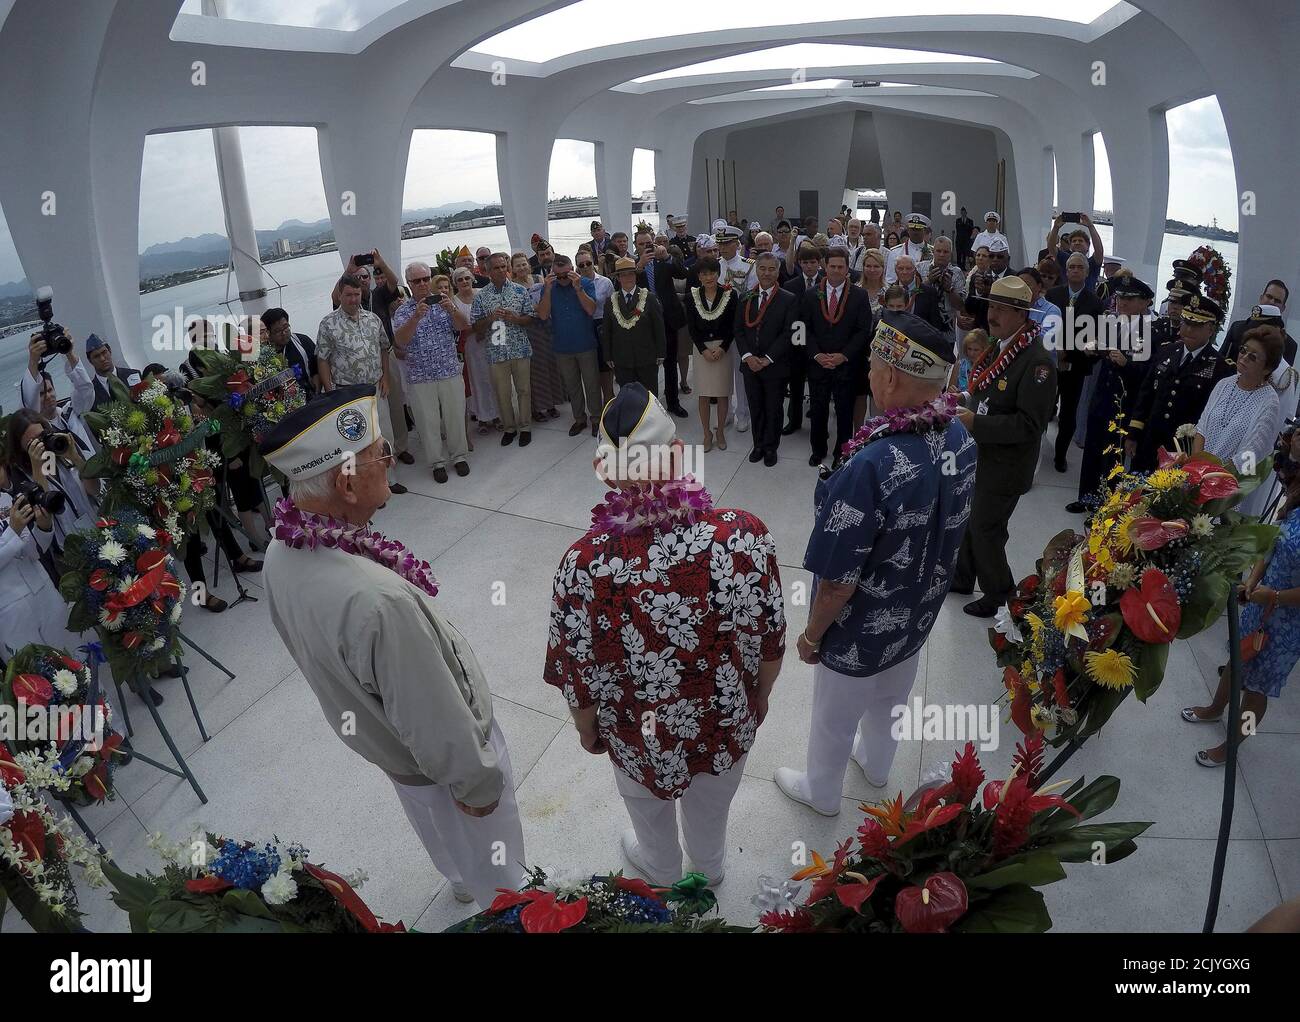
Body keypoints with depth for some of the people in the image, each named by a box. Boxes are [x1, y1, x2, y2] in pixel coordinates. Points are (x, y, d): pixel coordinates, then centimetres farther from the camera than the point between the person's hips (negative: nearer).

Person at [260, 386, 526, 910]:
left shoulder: (281, 555, -17)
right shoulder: (378, 602, -44)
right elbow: (436, 725, -30)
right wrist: (476, 784, -13)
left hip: (373, 737, 8)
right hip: (440, 760, -7)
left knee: (443, 833, 36)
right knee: (490, 852, 24)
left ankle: (464, 881, 64)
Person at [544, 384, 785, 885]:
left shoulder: (583, 563, -31)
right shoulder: (744, 535, -29)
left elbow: (576, 677, -16)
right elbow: (771, 643, -14)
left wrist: (587, 731, 5)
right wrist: (760, 696, 7)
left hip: (639, 737, -1)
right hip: (728, 724, 1)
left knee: (649, 808, 33)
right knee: (711, 806, 34)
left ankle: (661, 871, 63)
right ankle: (710, 866, 64)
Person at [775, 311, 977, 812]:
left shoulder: (870, 467, -39)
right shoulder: (961, 438, -14)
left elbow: (838, 582, -30)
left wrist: (812, 635, -12)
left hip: (861, 631, -6)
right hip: (919, 615, 7)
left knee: (834, 717, 21)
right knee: (890, 701, 32)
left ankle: (821, 792, 48)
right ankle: (876, 765, 59)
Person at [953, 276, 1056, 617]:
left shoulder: (1037, 361, -22)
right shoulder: (997, 348, 5)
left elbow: (1029, 425, -26)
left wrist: (976, 423, -28)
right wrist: (964, 407, 2)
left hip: (1004, 467, -8)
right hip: (977, 456, 8)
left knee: (985, 530, 6)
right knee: (966, 520, 20)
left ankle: (998, 596, 27)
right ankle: (962, 578, 40)